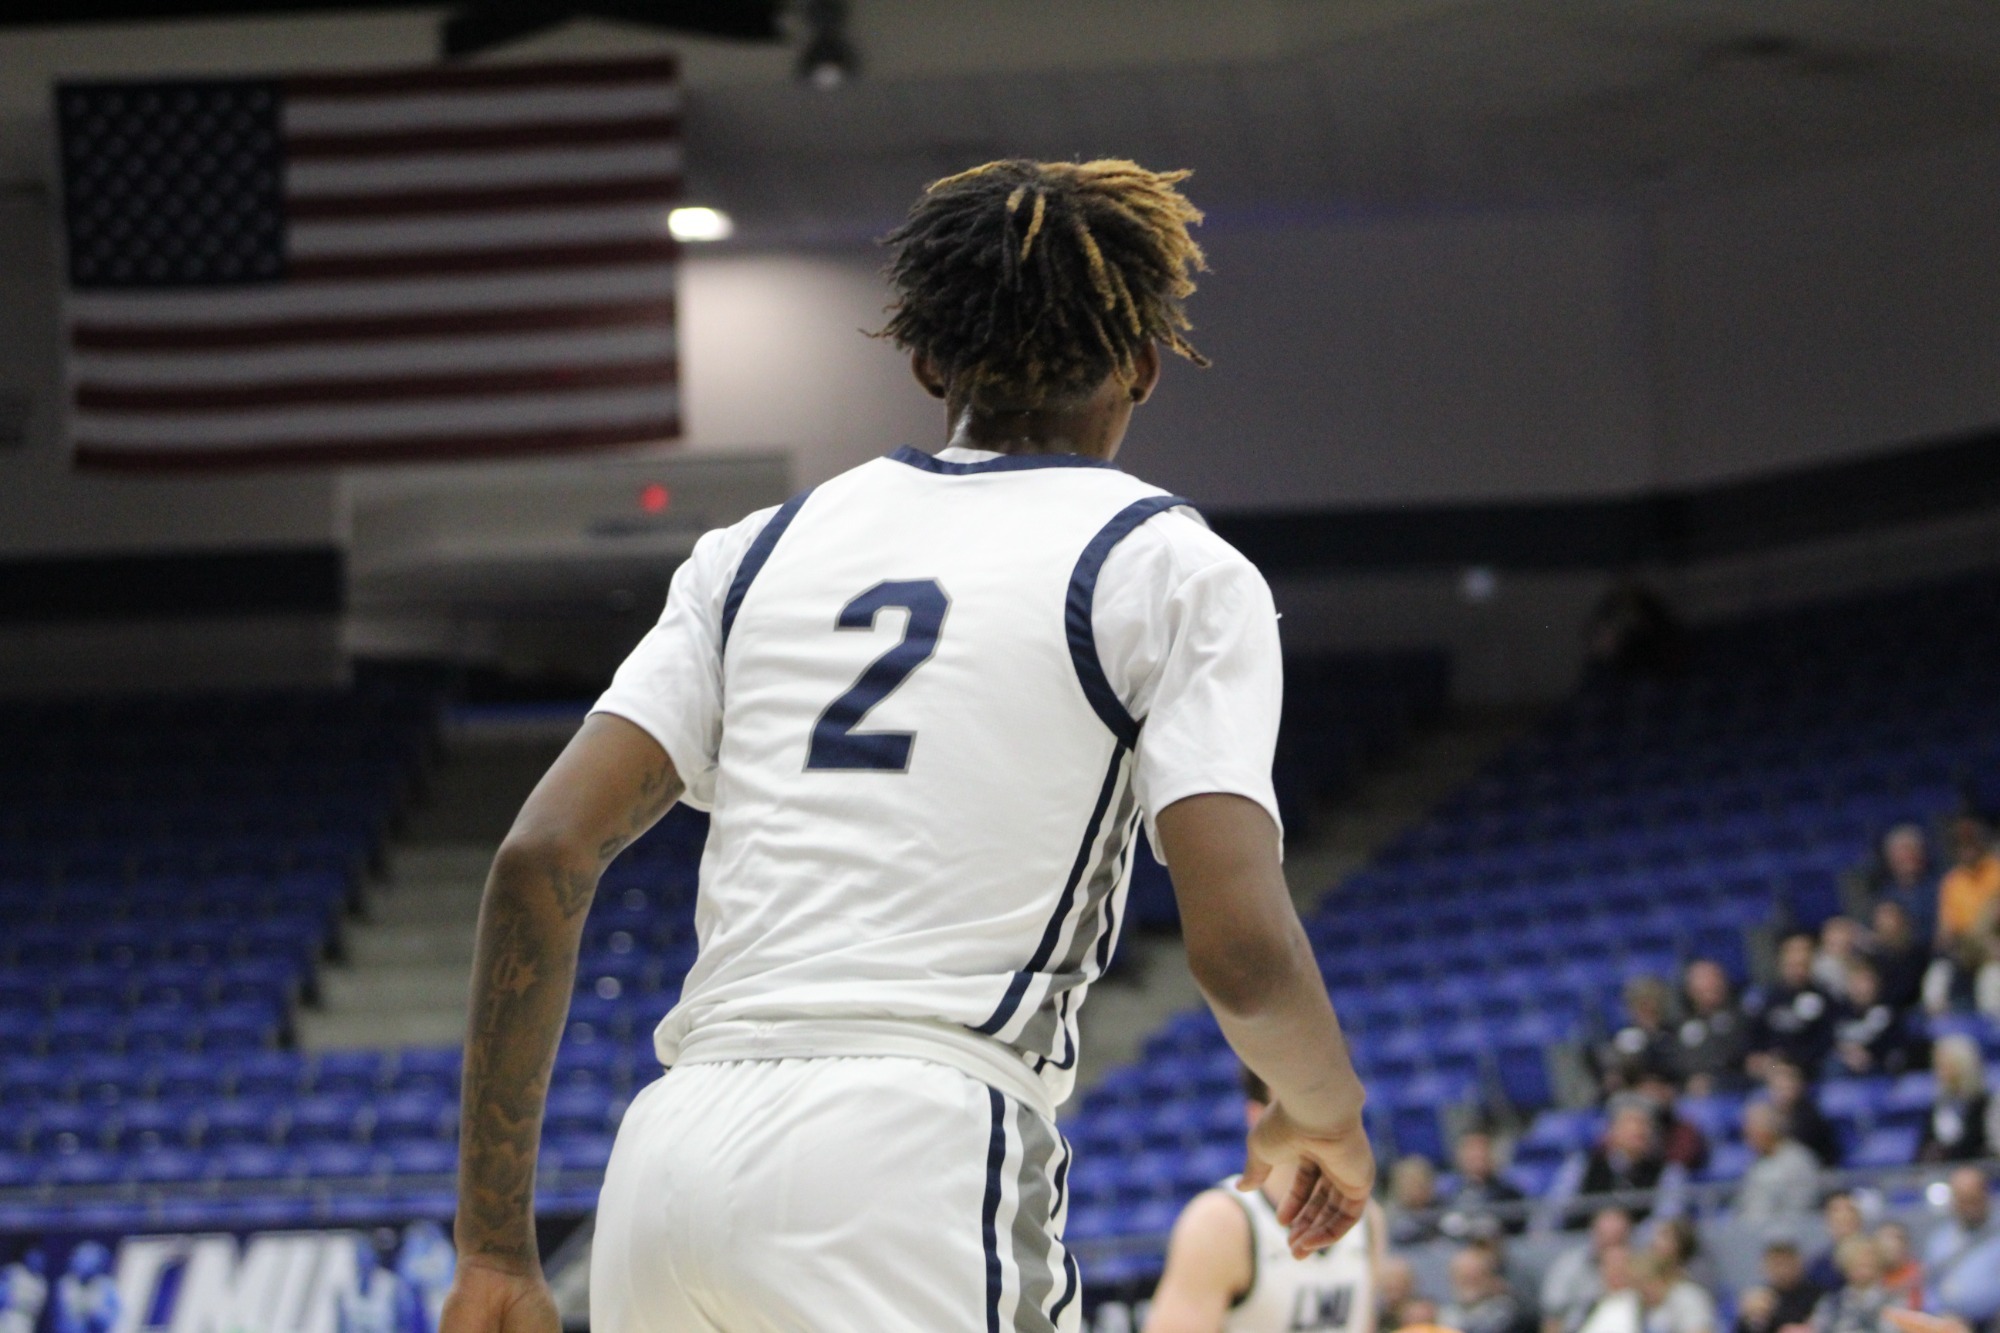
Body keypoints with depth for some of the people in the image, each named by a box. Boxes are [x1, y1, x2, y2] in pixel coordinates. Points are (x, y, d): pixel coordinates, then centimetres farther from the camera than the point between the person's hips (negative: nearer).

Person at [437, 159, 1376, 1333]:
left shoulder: (761, 547, 20)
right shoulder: (1173, 568, 7)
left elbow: (540, 862, 10)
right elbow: (1240, 946, -5)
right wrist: (1328, 1116, 17)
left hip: (666, 1156, 6)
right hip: (909, 1168, -6)